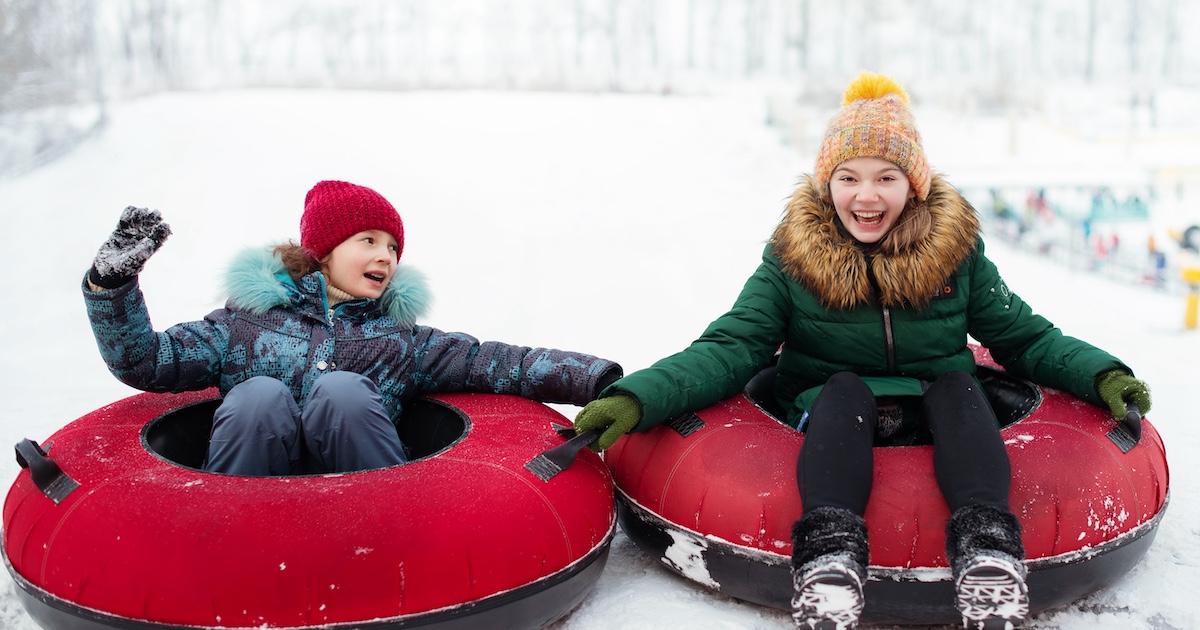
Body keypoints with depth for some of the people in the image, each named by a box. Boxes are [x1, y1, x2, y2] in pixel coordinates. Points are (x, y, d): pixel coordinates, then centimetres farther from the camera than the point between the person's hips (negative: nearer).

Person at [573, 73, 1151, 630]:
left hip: (938, 420, 2)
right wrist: (637, 397, -25)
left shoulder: (955, 251, 3)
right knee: (843, 389, -30)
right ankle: (830, 550, -47)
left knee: (958, 384, -26)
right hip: (833, 422, -1)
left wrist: (1101, 374, -9)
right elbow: (731, 348, -10)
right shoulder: (793, 260, -2)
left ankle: (985, 547, -41)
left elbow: (1025, 337, 10)